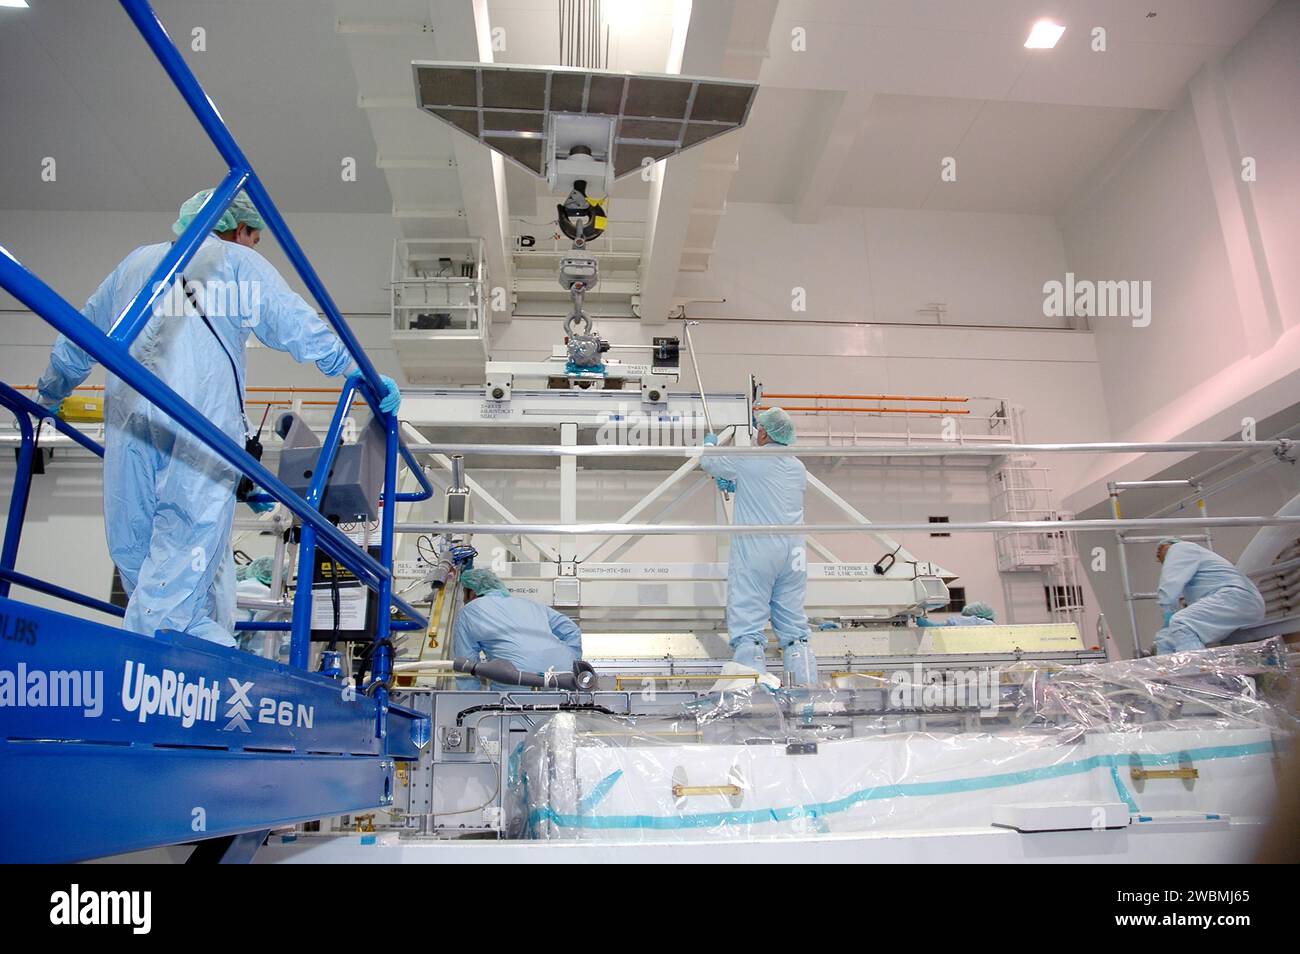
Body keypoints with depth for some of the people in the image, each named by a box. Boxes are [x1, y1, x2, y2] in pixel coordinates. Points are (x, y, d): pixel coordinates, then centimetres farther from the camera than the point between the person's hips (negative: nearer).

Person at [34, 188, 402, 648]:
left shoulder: (137, 261, 31)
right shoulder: (236, 260, 17)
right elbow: (296, 324, 3)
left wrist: (49, 395, 52)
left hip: (128, 413, 4)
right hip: (203, 415, -4)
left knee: (132, 546, 8)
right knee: (191, 538, -8)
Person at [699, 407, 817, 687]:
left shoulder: (748, 460, -4)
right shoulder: (798, 468, 13)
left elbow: (707, 462, 13)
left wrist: (710, 443, 34)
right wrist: (736, 486, 35)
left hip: (755, 552, -6)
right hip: (793, 555, 6)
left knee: (748, 629, -6)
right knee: (794, 629, 10)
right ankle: (807, 688, 8)